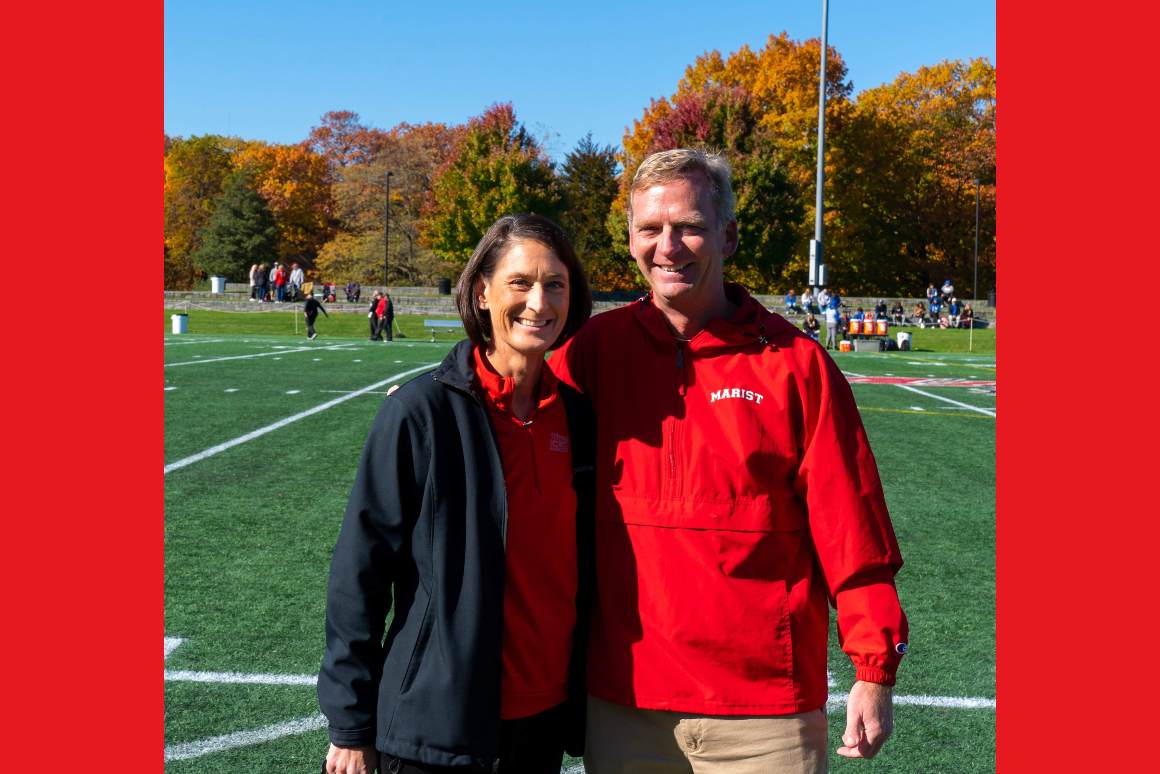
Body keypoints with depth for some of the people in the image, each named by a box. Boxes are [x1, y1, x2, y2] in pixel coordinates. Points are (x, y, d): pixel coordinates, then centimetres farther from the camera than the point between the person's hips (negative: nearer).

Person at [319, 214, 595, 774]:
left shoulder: (577, 416, 1)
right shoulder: (421, 412, -13)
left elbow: (581, 571, 9)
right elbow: (360, 569, -10)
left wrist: (582, 708, 10)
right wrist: (352, 727, -8)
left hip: (547, 714, 5)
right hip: (437, 727, -4)